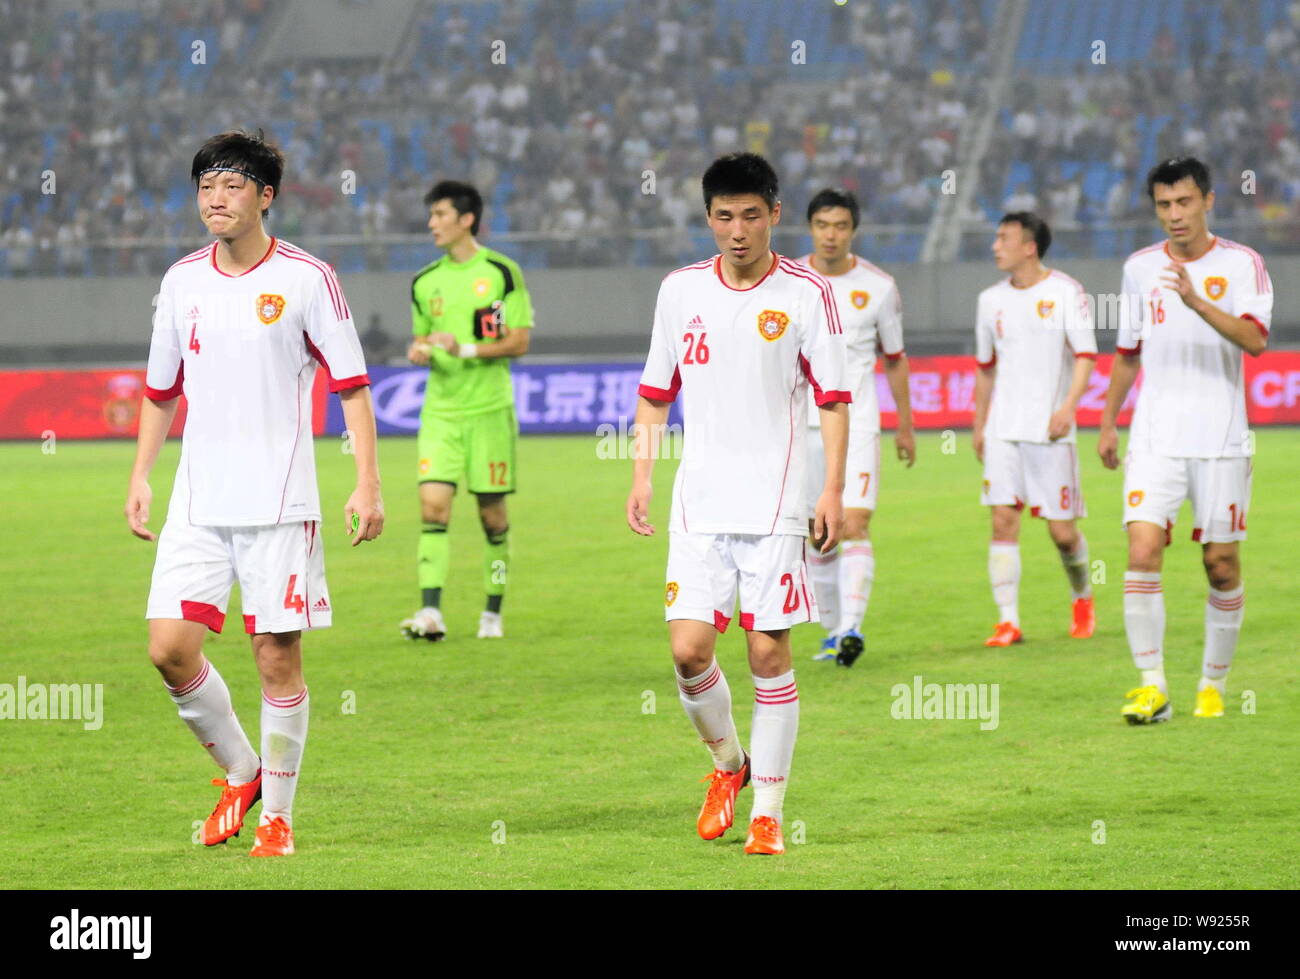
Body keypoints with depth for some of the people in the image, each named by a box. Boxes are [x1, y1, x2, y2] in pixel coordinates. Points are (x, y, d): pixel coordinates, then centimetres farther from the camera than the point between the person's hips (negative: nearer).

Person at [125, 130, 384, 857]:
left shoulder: (307, 279, -5)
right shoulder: (182, 281, 8)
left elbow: (352, 386, -2)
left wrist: (368, 485, -9)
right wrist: (141, 477, 14)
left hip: (280, 503, -4)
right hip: (198, 503, 4)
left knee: (278, 657, -2)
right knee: (171, 646, -6)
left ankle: (278, 813, 11)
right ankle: (240, 774, 17)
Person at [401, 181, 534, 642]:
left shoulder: (502, 273, -3)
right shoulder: (425, 282, 11)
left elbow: (519, 341, -6)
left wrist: (466, 349, -18)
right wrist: (420, 352, -2)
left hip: (489, 409, -3)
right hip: (440, 410, 3)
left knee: (492, 511, 4)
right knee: (433, 503, -12)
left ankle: (493, 611, 18)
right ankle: (430, 612, -18)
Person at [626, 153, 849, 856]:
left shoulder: (806, 294, -2)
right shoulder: (681, 291, 7)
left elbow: (833, 399, -1)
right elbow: (656, 392, 16)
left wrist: (833, 489, -9)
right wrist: (641, 477, 8)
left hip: (775, 505, -3)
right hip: (699, 503, 3)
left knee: (769, 653, -2)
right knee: (688, 648, -6)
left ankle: (768, 813, 6)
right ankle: (728, 764, 21)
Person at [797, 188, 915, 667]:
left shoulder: (878, 286, 0)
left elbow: (894, 358, 11)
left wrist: (905, 426, 16)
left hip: (857, 425, -2)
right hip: (801, 425, 2)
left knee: (854, 524, -18)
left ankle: (852, 626, -24)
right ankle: (833, 631, 19)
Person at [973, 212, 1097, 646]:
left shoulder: (1065, 293, -5)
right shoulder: (992, 300, 9)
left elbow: (1086, 356, -11)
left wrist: (1068, 406, -25)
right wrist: (978, 426, 19)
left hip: (1050, 431, -3)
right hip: (1003, 428, 3)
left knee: (1062, 530, -1)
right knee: (1003, 519, -9)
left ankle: (1082, 598, 28)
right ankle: (1008, 621, -8)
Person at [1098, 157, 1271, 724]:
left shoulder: (1241, 265, -3)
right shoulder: (1140, 268, 8)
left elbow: (1255, 339, -20)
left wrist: (1198, 301, -31)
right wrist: (1108, 422, 19)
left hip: (1221, 442, -2)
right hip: (1155, 439, 2)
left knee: (1222, 565, 2)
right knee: (1142, 553, -13)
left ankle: (1213, 685, 18)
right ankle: (1152, 688, -10)